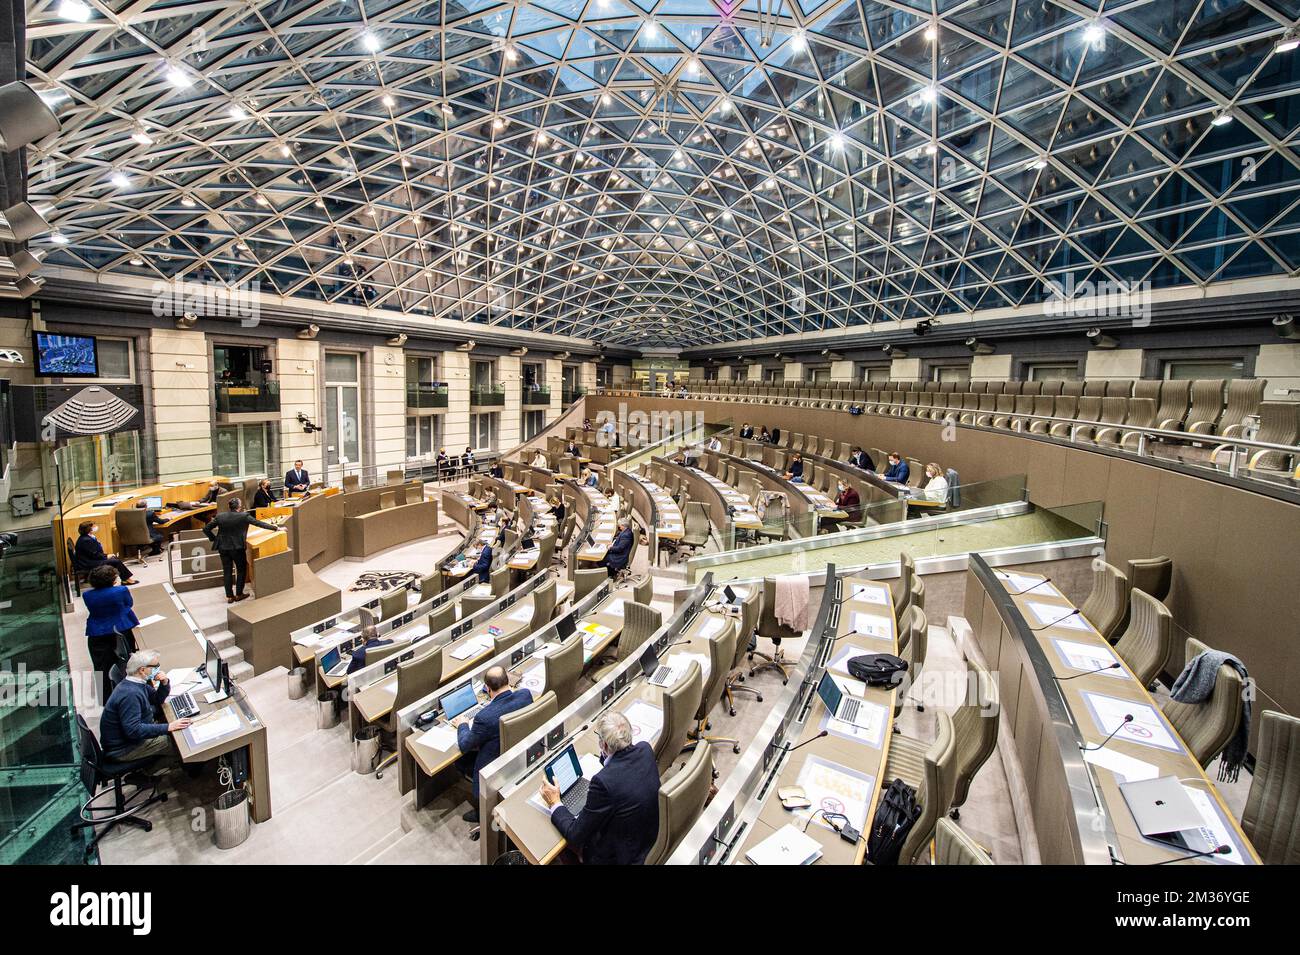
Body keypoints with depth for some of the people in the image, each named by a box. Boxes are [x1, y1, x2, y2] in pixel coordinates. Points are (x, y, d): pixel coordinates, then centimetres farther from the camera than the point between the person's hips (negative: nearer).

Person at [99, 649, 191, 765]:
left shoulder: (136, 683, 0)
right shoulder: (130, 694, -31)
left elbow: (157, 700, 14)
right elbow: (133, 730, -34)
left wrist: (164, 683, -6)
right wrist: (167, 727, -31)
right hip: (122, 749, -10)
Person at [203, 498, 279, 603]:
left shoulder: (220, 517, -2)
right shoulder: (244, 516, -13)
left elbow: (206, 529, 2)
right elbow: (259, 523, -7)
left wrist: (214, 539, 13)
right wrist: (276, 528, 2)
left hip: (223, 548, 4)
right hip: (237, 548, -4)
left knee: (227, 572, 11)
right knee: (241, 570, 13)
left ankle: (229, 596, 17)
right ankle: (239, 594, 16)